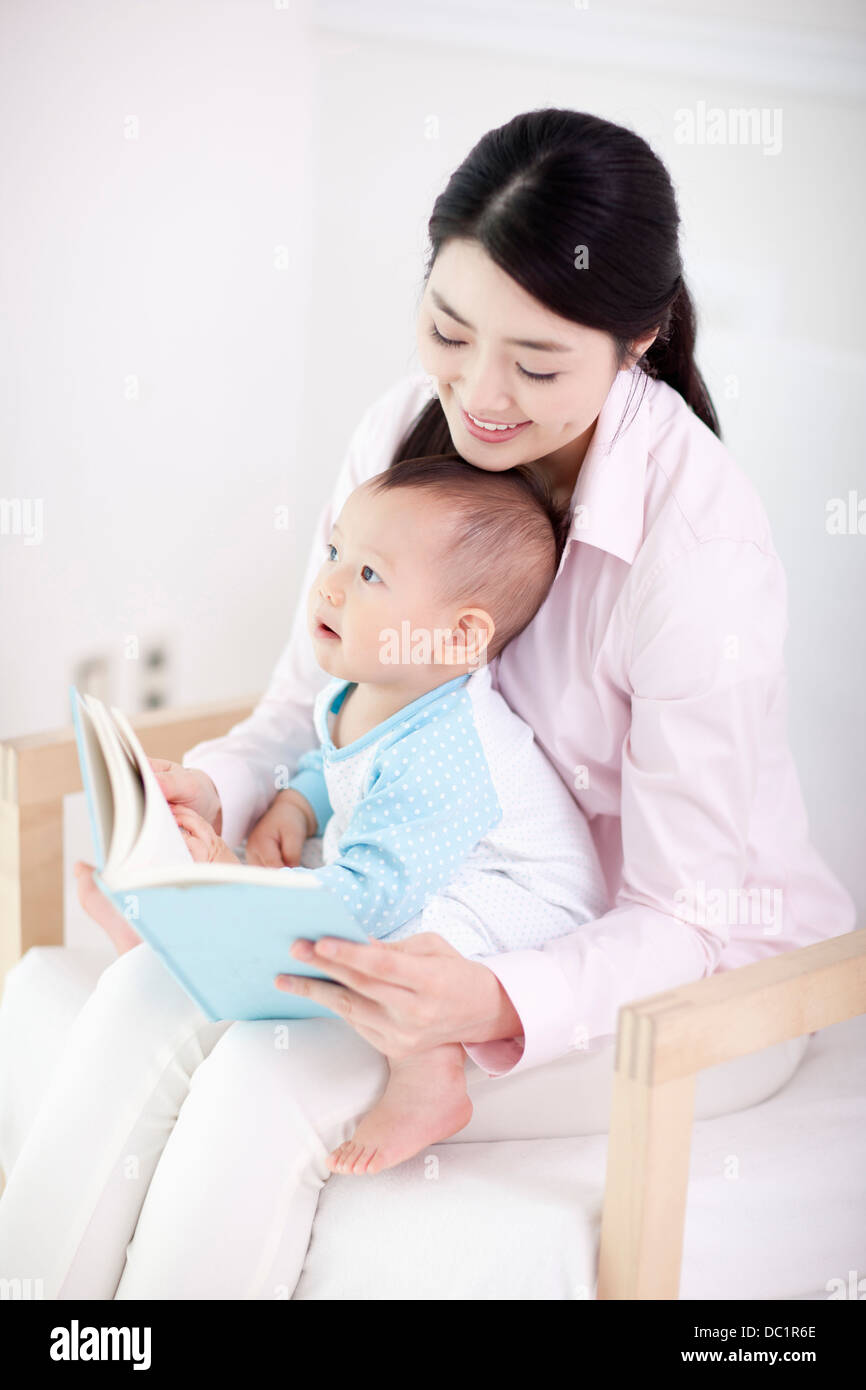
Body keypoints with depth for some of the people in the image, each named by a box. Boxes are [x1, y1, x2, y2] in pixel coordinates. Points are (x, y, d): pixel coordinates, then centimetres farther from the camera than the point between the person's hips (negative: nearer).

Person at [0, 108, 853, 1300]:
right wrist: (218, 787, -20)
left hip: (701, 977, -5)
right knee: (148, 1000, -17)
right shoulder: (411, 423, -9)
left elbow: (688, 923, -22)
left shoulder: (699, 542, -27)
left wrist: (494, 1008, -41)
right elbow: (317, 689, 3)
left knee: (277, 1077, -26)